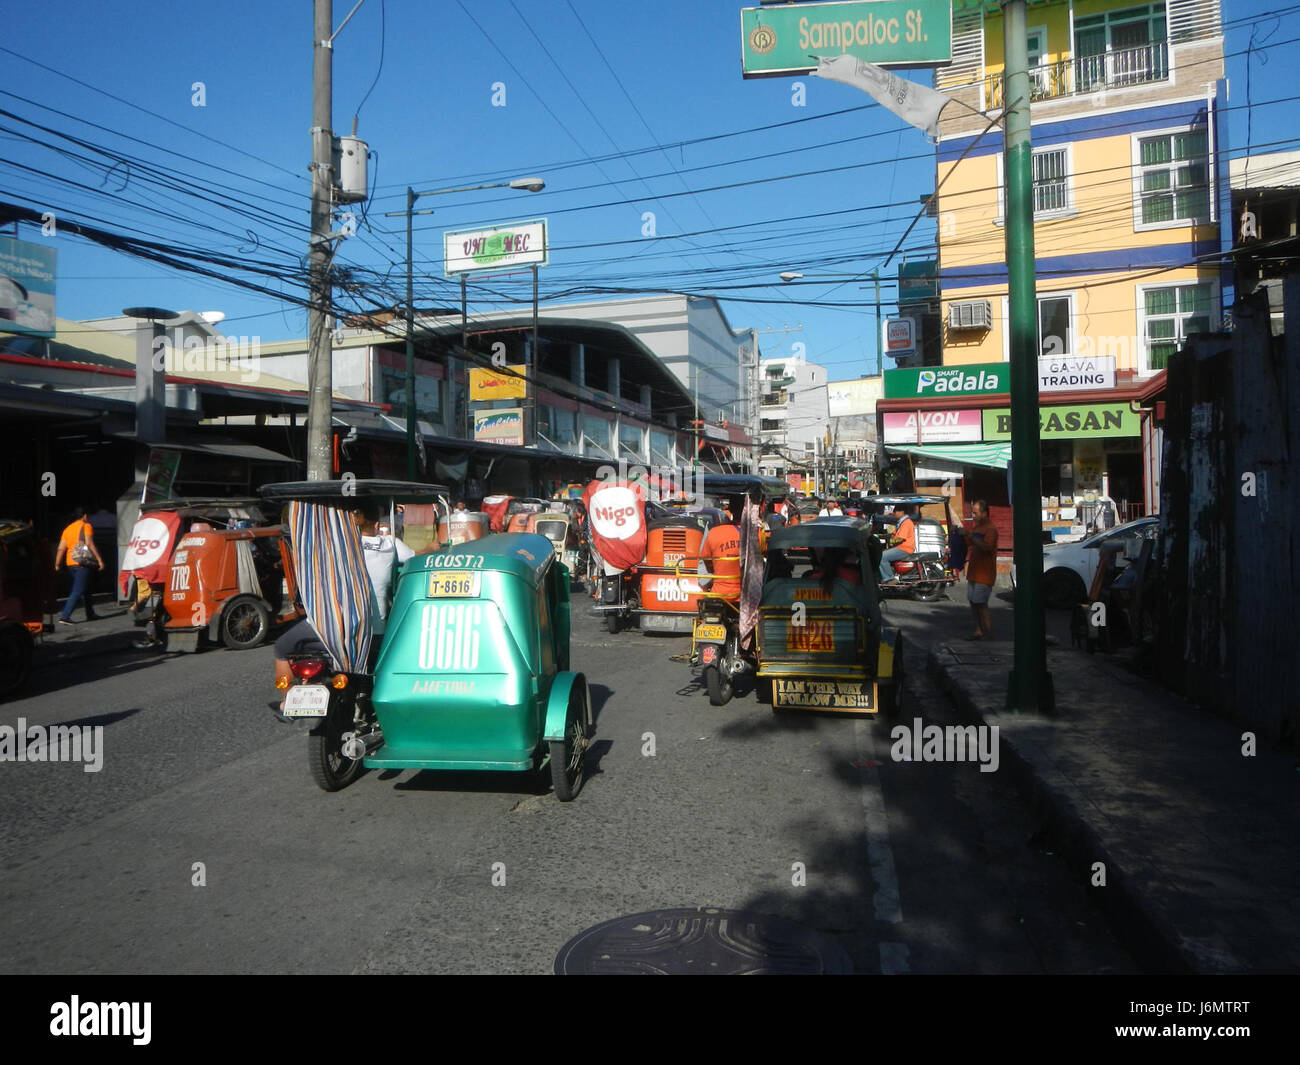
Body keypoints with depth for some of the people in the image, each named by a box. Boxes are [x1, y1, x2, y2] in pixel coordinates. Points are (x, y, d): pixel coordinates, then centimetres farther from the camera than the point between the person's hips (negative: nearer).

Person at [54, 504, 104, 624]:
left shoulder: (67, 529, 15)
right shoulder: (86, 526, -3)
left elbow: (61, 548, 9)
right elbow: (89, 543, -15)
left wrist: (57, 564, 12)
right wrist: (99, 559, -15)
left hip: (70, 563, 7)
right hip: (83, 563, -7)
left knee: (85, 588, 19)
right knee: (78, 591, -8)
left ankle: (90, 614, 26)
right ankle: (65, 616, -17)